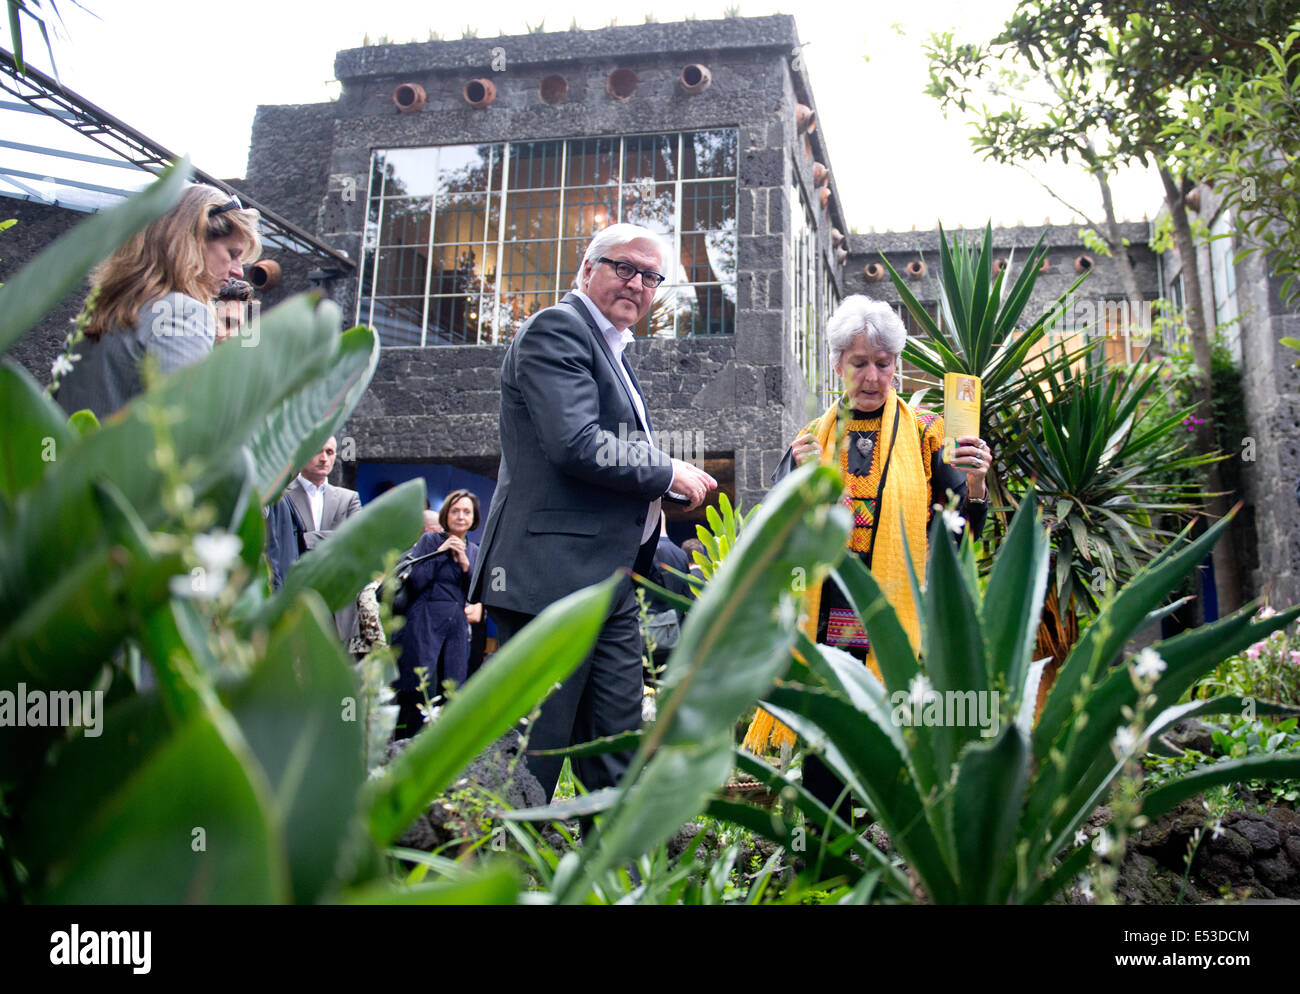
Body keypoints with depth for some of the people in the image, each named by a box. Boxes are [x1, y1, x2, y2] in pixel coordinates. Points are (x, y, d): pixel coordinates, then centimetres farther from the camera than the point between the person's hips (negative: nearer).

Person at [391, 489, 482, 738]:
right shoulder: (430, 540, 2)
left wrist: (465, 563, -5)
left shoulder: (474, 551, 16)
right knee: (419, 697, -8)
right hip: (424, 627, -5)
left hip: (456, 629, 5)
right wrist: (440, 554, -11)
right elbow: (414, 583, -7)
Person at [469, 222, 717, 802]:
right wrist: (669, 474, -7)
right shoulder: (557, 329, -6)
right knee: (533, 753, -2)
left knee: (617, 762, 11)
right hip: (554, 576, -10)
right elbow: (575, 443, -20)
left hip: (608, 584, 10)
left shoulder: (612, 351, 24)